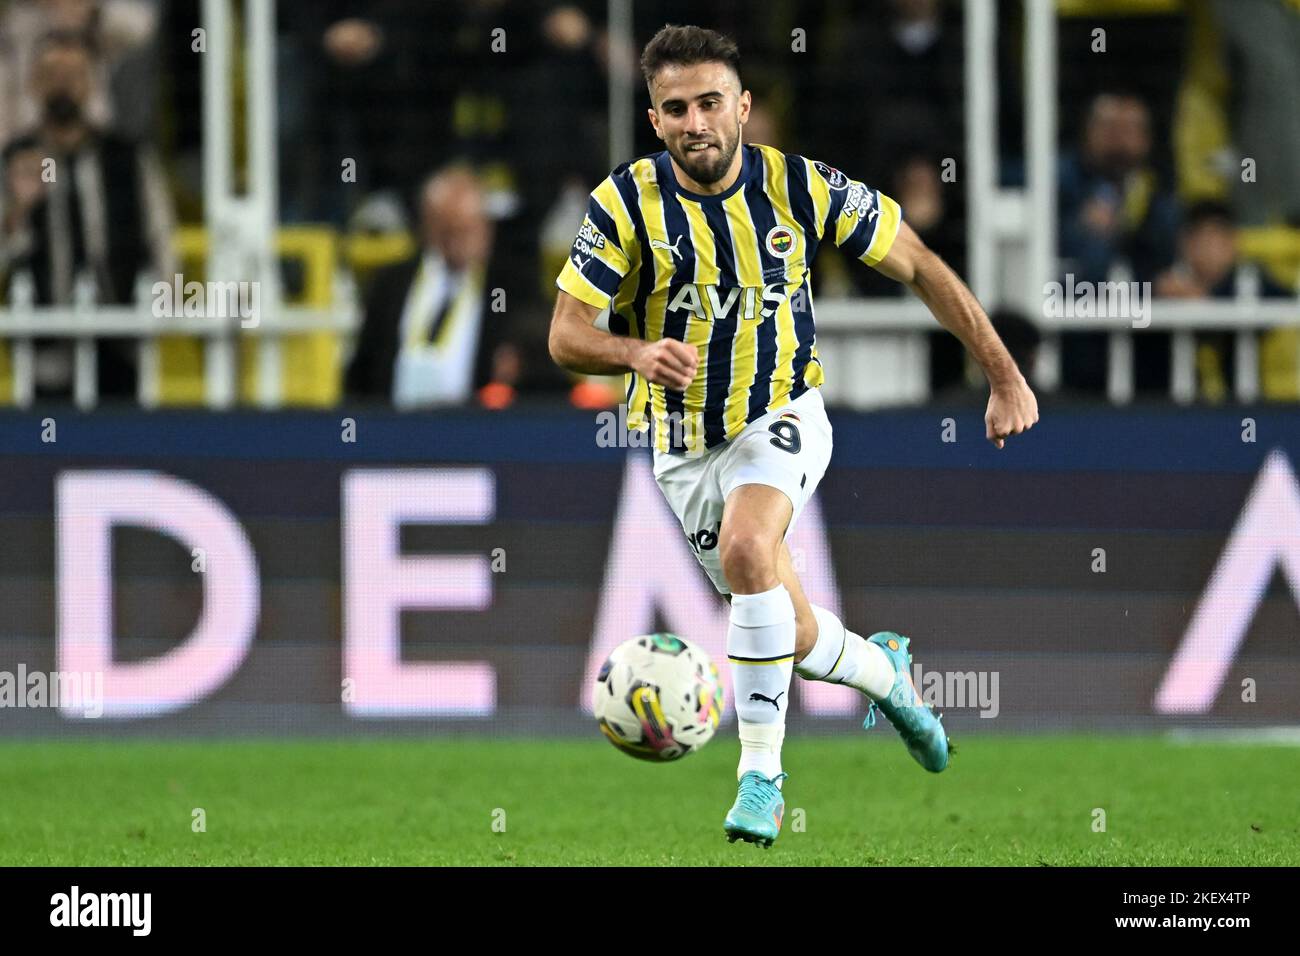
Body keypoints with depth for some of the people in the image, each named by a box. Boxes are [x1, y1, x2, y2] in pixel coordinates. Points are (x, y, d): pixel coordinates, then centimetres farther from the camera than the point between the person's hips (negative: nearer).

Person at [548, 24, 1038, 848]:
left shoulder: (799, 186, -13)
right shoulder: (627, 202, -13)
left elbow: (918, 265, -2)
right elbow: (566, 335, -12)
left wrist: (1004, 375, -5)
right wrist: (636, 353, -35)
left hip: (782, 417, -2)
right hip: (685, 444, 2)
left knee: (746, 550, -33)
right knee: (794, 637, 9)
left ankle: (761, 772, -24)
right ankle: (884, 670, 45)